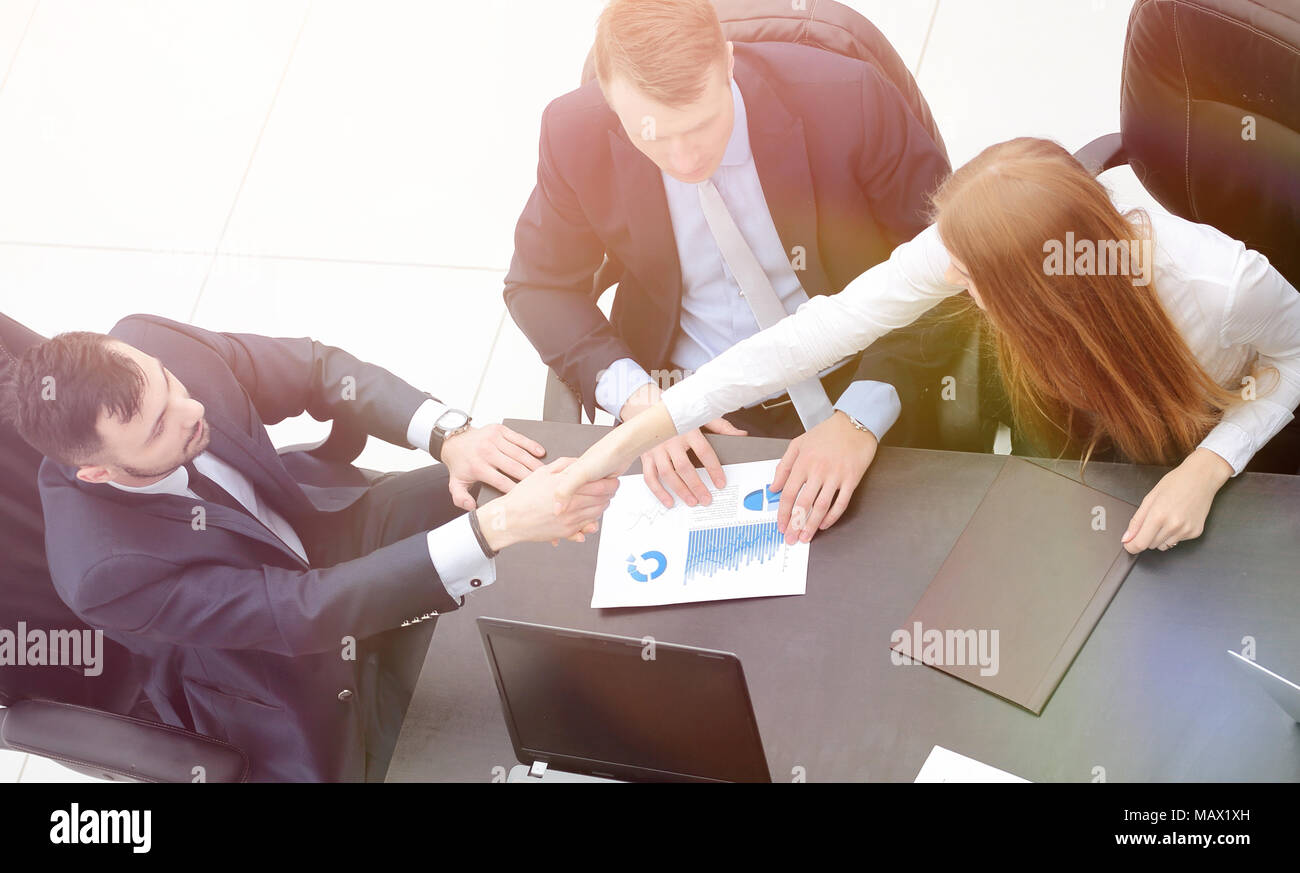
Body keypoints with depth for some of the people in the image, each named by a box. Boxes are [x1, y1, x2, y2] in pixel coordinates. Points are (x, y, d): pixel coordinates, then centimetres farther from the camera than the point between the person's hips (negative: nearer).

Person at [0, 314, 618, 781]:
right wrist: (497, 526, -44)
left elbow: (317, 370, -12)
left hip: (328, 524, 5)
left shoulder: (143, 350, -25)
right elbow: (306, 613, -37)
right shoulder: (104, 570, -38)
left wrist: (451, 437, -28)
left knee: (508, 478, -3)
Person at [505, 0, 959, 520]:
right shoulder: (576, 135, -14)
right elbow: (540, 286, 1)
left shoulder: (847, 98, -20)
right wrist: (636, 399, -16)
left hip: (850, 387, -1)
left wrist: (862, 419, -26)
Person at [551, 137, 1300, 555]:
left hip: (1226, 461, -2)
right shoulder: (969, 244, -34)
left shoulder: (1225, 285, -40)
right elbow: (825, 328, -34)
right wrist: (637, 434, -37)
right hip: (1078, 460, 2)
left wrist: (1208, 468, -34)